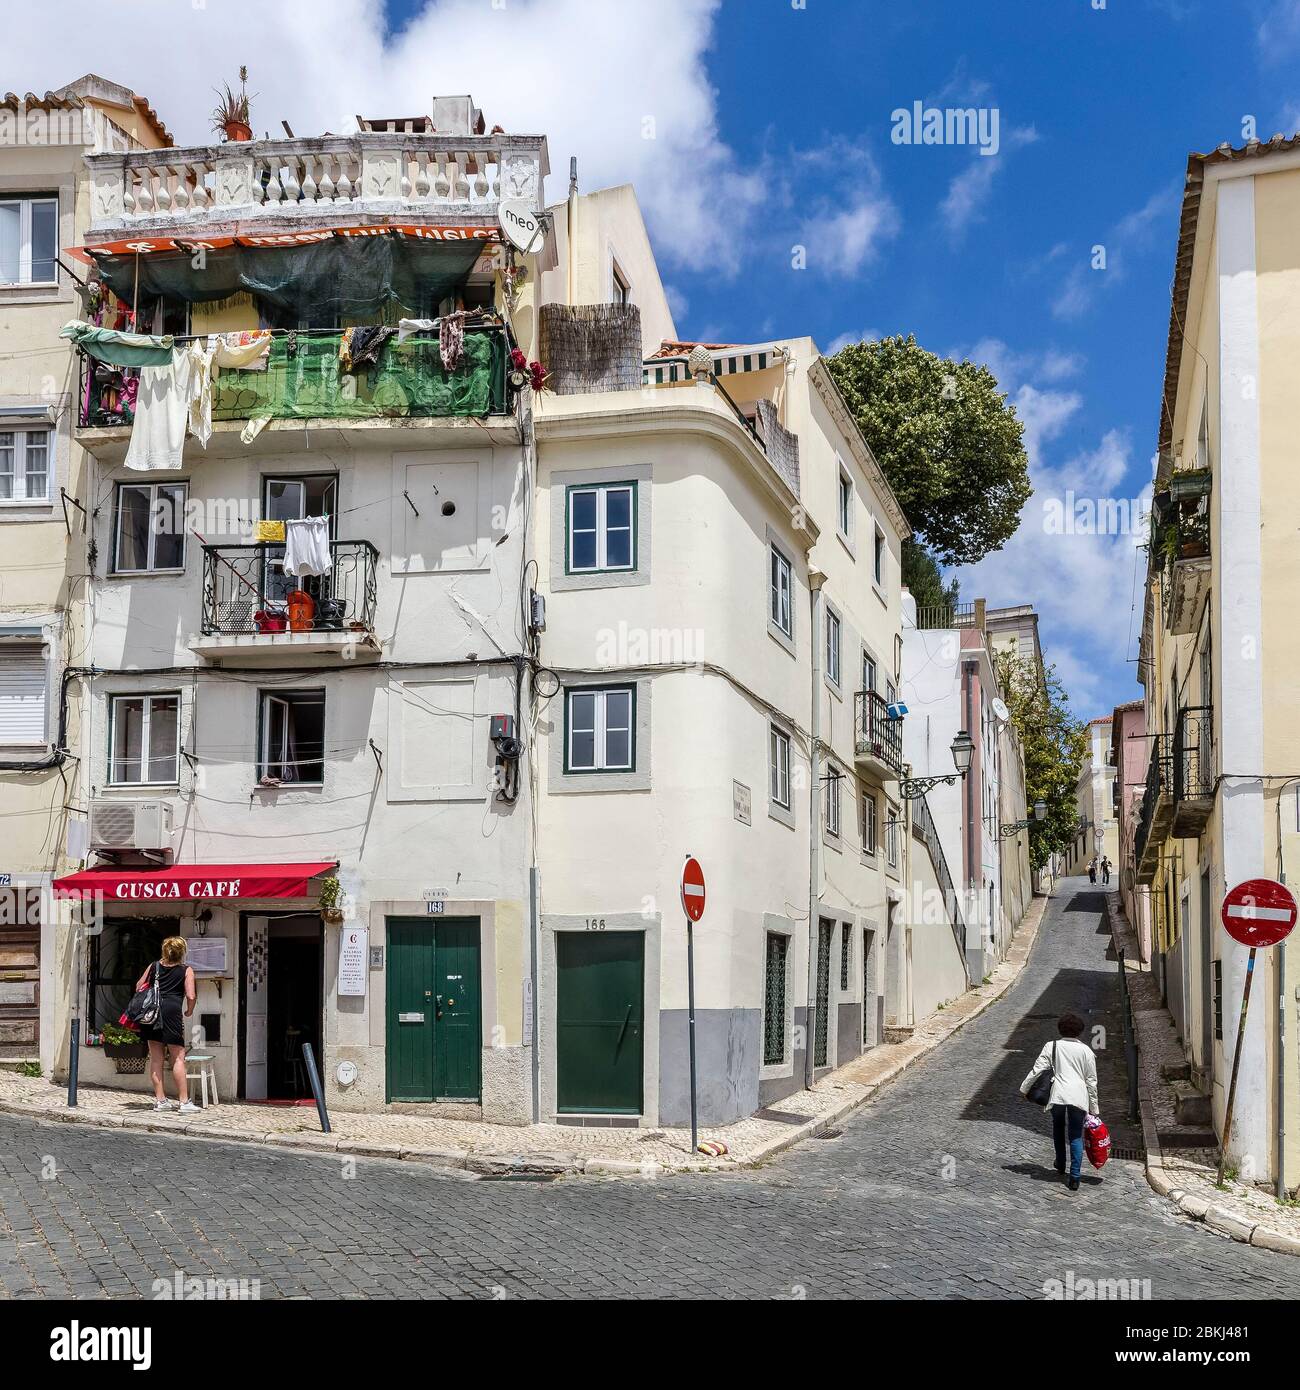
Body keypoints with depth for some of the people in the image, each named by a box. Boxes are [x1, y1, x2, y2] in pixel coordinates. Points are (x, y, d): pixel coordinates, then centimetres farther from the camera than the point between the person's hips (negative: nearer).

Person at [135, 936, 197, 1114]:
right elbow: (190, 996, -4)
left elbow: (139, 986, 22)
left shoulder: (154, 966, 16)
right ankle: (185, 1102, -3)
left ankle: (160, 1099, 13)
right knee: (179, 1056, 0)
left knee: (155, 1056, 10)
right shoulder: (186, 970, 4)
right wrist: (189, 1011, 14)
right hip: (170, 1011, -4)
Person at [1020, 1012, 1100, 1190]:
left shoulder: (1051, 1047, 4)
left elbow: (1037, 1069, 0)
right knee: (1076, 1136, 6)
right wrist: (1094, 1108, 15)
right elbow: (1091, 1081, 8)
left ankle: (1060, 1165, 35)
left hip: (1058, 1095, 0)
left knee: (1058, 1128, 25)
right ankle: (1074, 1177, 0)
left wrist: (1024, 1088, 11)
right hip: (1079, 1097, 0)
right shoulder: (1086, 1051, 6)